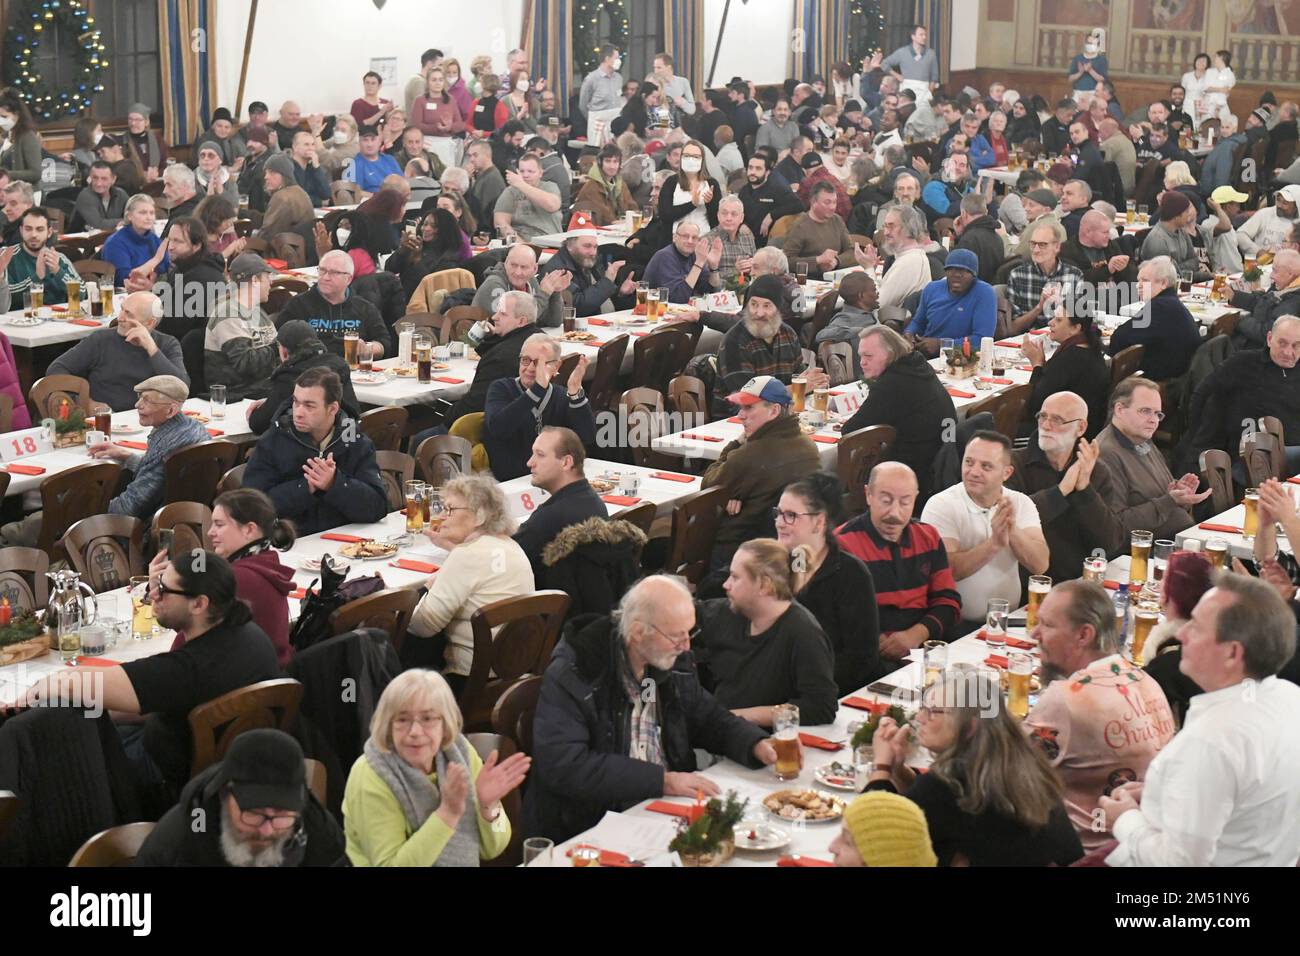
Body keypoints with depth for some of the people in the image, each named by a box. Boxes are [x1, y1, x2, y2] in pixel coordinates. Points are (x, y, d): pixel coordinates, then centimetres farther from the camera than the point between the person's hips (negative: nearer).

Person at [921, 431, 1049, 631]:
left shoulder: (1021, 503, 7)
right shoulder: (940, 505, -5)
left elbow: (1040, 565, -6)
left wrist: (1013, 530, -22)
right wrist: (994, 544, -26)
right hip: (956, 625, -4)